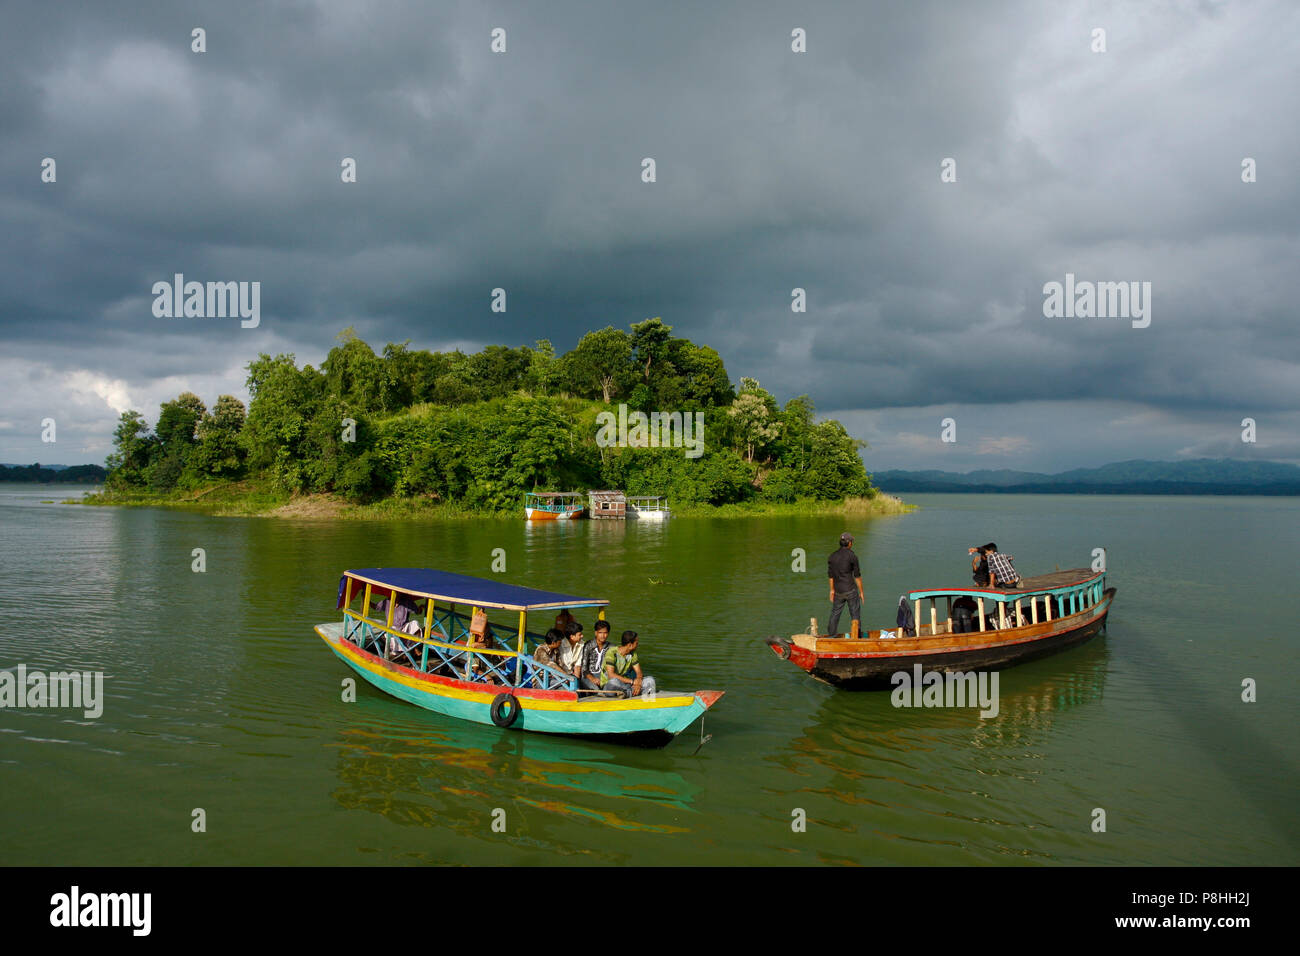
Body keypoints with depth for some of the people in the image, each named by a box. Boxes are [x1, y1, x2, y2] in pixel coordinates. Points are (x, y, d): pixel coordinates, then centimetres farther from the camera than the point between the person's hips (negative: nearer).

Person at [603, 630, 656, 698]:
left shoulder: (632, 654, 5)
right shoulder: (612, 653, -17)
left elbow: (639, 672, 3)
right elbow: (611, 675, -26)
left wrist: (638, 683, -21)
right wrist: (632, 681, -27)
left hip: (624, 684, 6)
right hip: (609, 685, -6)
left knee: (650, 680, -9)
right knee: (614, 681, -41)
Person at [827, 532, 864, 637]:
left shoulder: (832, 557, 3)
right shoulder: (852, 556, -10)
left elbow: (830, 575, 10)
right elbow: (857, 576, -8)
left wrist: (832, 590, 20)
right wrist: (861, 592, 0)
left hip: (838, 592, 4)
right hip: (851, 590, -4)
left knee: (835, 613, 16)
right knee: (855, 614, 5)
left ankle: (831, 634, 23)